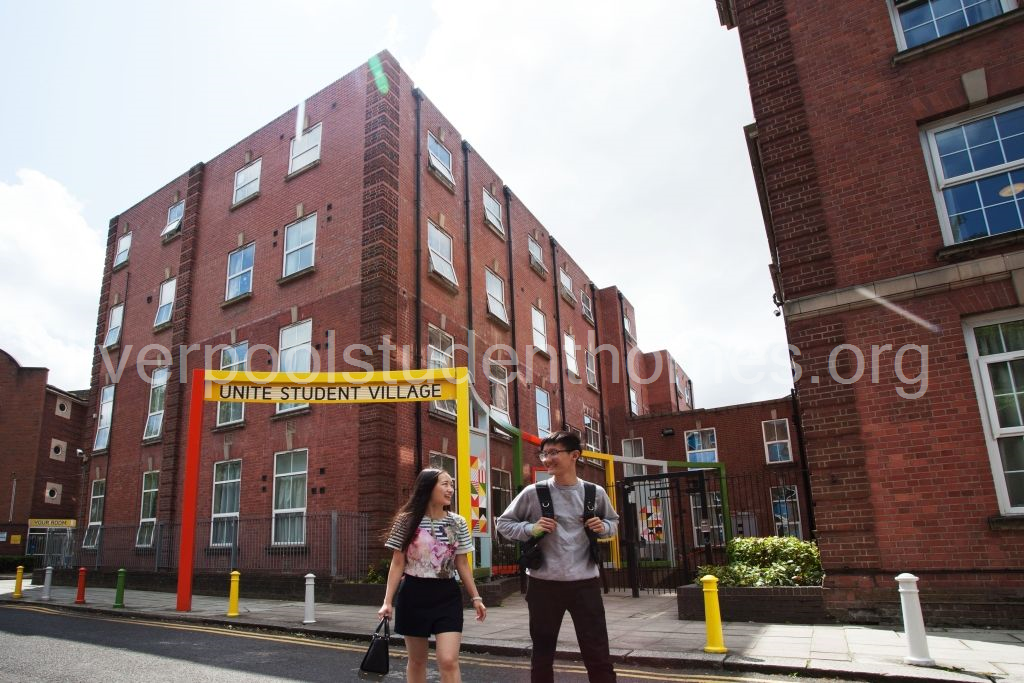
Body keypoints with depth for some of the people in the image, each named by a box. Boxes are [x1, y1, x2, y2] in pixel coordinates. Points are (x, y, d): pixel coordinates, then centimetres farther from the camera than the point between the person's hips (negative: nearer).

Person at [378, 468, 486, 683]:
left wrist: (475, 597, 7)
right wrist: (388, 601, -8)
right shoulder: (407, 521, -6)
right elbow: (397, 564, -3)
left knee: (449, 661, -9)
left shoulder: (458, 523, 2)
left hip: (447, 596, 1)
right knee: (416, 660, 11)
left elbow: (462, 564, 8)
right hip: (414, 595, -1)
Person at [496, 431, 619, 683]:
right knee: (542, 653, 14)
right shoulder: (533, 493, -3)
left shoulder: (595, 493, 1)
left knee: (598, 655, 4)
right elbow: (503, 523, 6)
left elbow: (613, 521, 19)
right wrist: (531, 529, -11)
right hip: (543, 583, 0)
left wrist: (603, 527, -4)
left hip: (585, 582, 0)